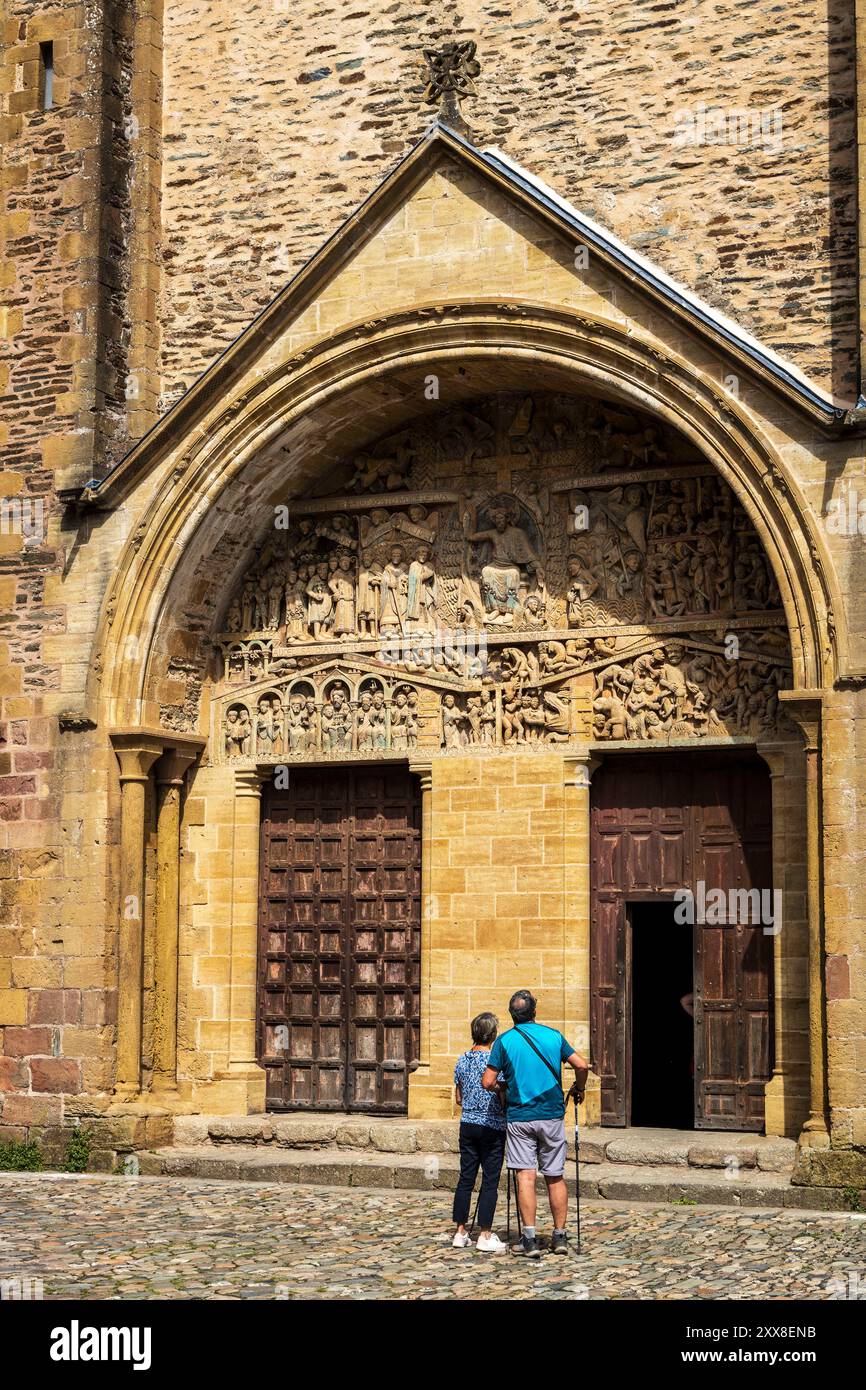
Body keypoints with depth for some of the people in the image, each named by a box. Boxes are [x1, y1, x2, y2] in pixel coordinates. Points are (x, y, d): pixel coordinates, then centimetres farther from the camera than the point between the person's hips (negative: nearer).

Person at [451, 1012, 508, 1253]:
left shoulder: (462, 1060, 5)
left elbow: (458, 1098, 12)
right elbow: (503, 1096, -13)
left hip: (467, 1123, 6)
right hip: (492, 1127, -6)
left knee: (466, 1178, 9)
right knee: (490, 1181, 0)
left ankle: (460, 1232, 12)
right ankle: (485, 1235, 1)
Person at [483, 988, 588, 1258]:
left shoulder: (505, 1041, -2)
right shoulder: (554, 1035, 4)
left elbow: (487, 1082, -6)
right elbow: (582, 1065, -4)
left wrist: (501, 1087, 15)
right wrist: (579, 1089, 14)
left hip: (519, 1117, -2)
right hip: (552, 1115, 2)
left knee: (525, 1176, -2)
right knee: (555, 1177, 10)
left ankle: (529, 1239, -7)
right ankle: (560, 1237, 13)